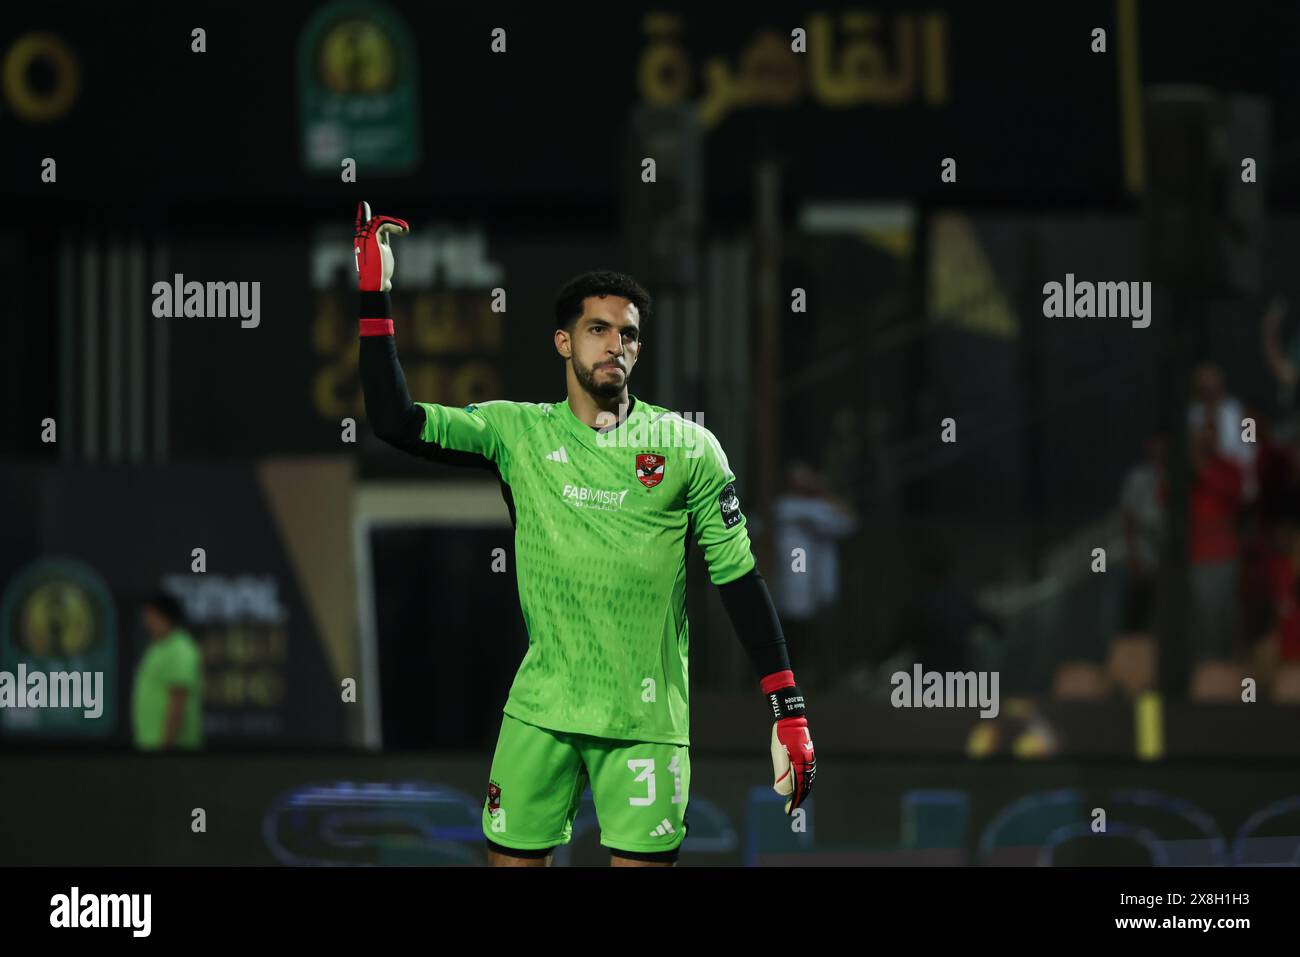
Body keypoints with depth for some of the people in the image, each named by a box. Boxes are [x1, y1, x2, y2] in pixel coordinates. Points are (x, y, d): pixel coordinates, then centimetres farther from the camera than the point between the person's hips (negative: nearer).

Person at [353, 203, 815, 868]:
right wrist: (375, 294, -7)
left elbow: (738, 577, 4)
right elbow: (396, 421, -3)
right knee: (511, 860, 0)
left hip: (649, 720, -1)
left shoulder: (688, 448, 3)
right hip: (541, 712, 1)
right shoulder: (517, 432, 5)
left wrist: (788, 714, -1)